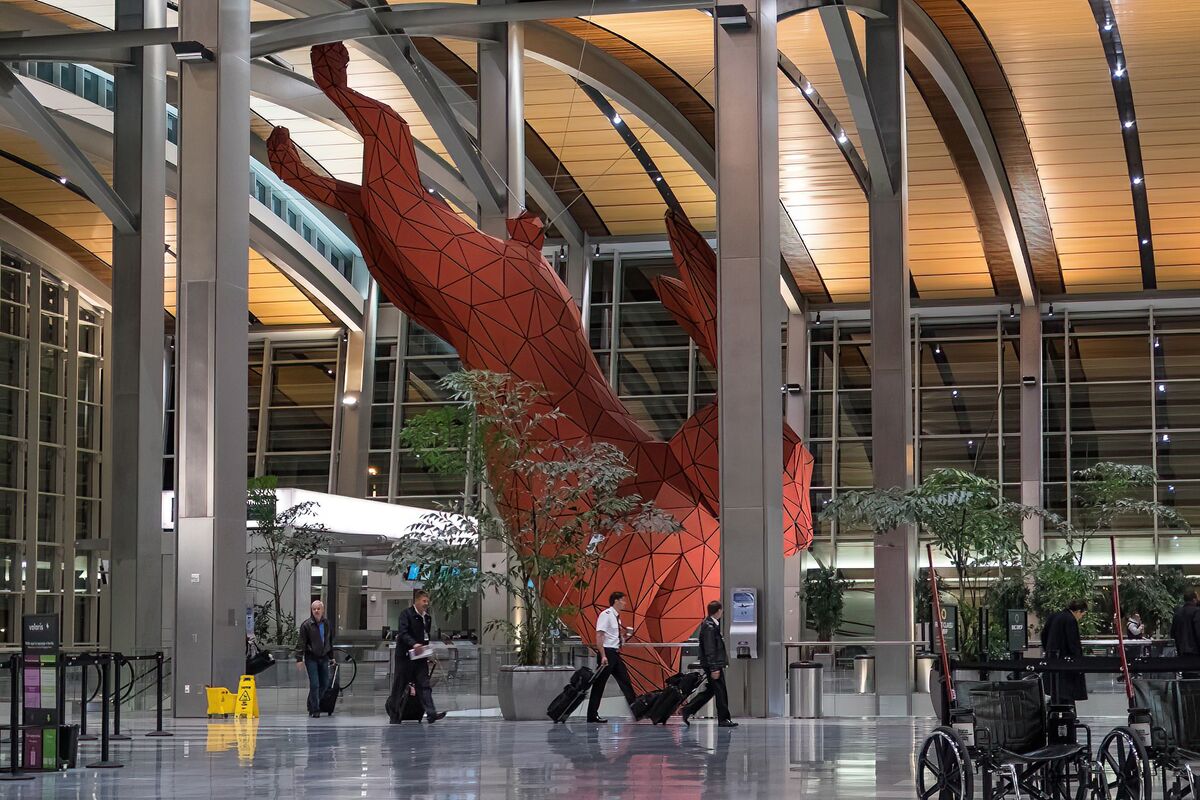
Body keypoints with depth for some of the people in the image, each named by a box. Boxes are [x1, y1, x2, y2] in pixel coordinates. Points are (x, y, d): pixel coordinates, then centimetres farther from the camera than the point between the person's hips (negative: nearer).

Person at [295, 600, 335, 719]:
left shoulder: (328, 624, 8)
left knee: (325, 683, 8)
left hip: (324, 657, 5)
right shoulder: (306, 625, -7)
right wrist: (299, 658, -15)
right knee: (314, 684, -9)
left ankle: (312, 705, 26)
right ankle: (315, 710, -2)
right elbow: (301, 643, -9)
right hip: (311, 658, -5)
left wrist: (331, 657, 18)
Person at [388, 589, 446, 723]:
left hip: (420, 657, 6)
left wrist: (427, 651, 10)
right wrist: (414, 644, -35)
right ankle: (394, 716, 16)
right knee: (399, 686, 4)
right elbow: (402, 633, -21)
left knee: (424, 685, -6)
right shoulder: (407, 614, -10)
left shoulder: (427, 617, 12)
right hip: (405, 656, -6)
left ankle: (431, 713, -16)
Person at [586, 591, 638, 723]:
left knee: (625, 681, 9)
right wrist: (603, 656, -24)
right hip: (607, 653, -9)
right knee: (599, 684, -4)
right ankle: (592, 715, 0)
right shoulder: (606, 615, -13)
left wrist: (624, 633, 11)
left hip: (615, 653, 9)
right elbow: (599, 636, -20)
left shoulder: (616, 617, 14)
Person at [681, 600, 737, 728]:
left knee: (710, 690, 15)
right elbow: (709, 650, -21)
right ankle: (724, 719, 4)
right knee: (720, 691, -2)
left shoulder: (710, 624, 12)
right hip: (713, 664, -10)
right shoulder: (709, 627, -19)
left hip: (714, 664, 10)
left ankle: (688, 710, 17)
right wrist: (714, 668, -22)